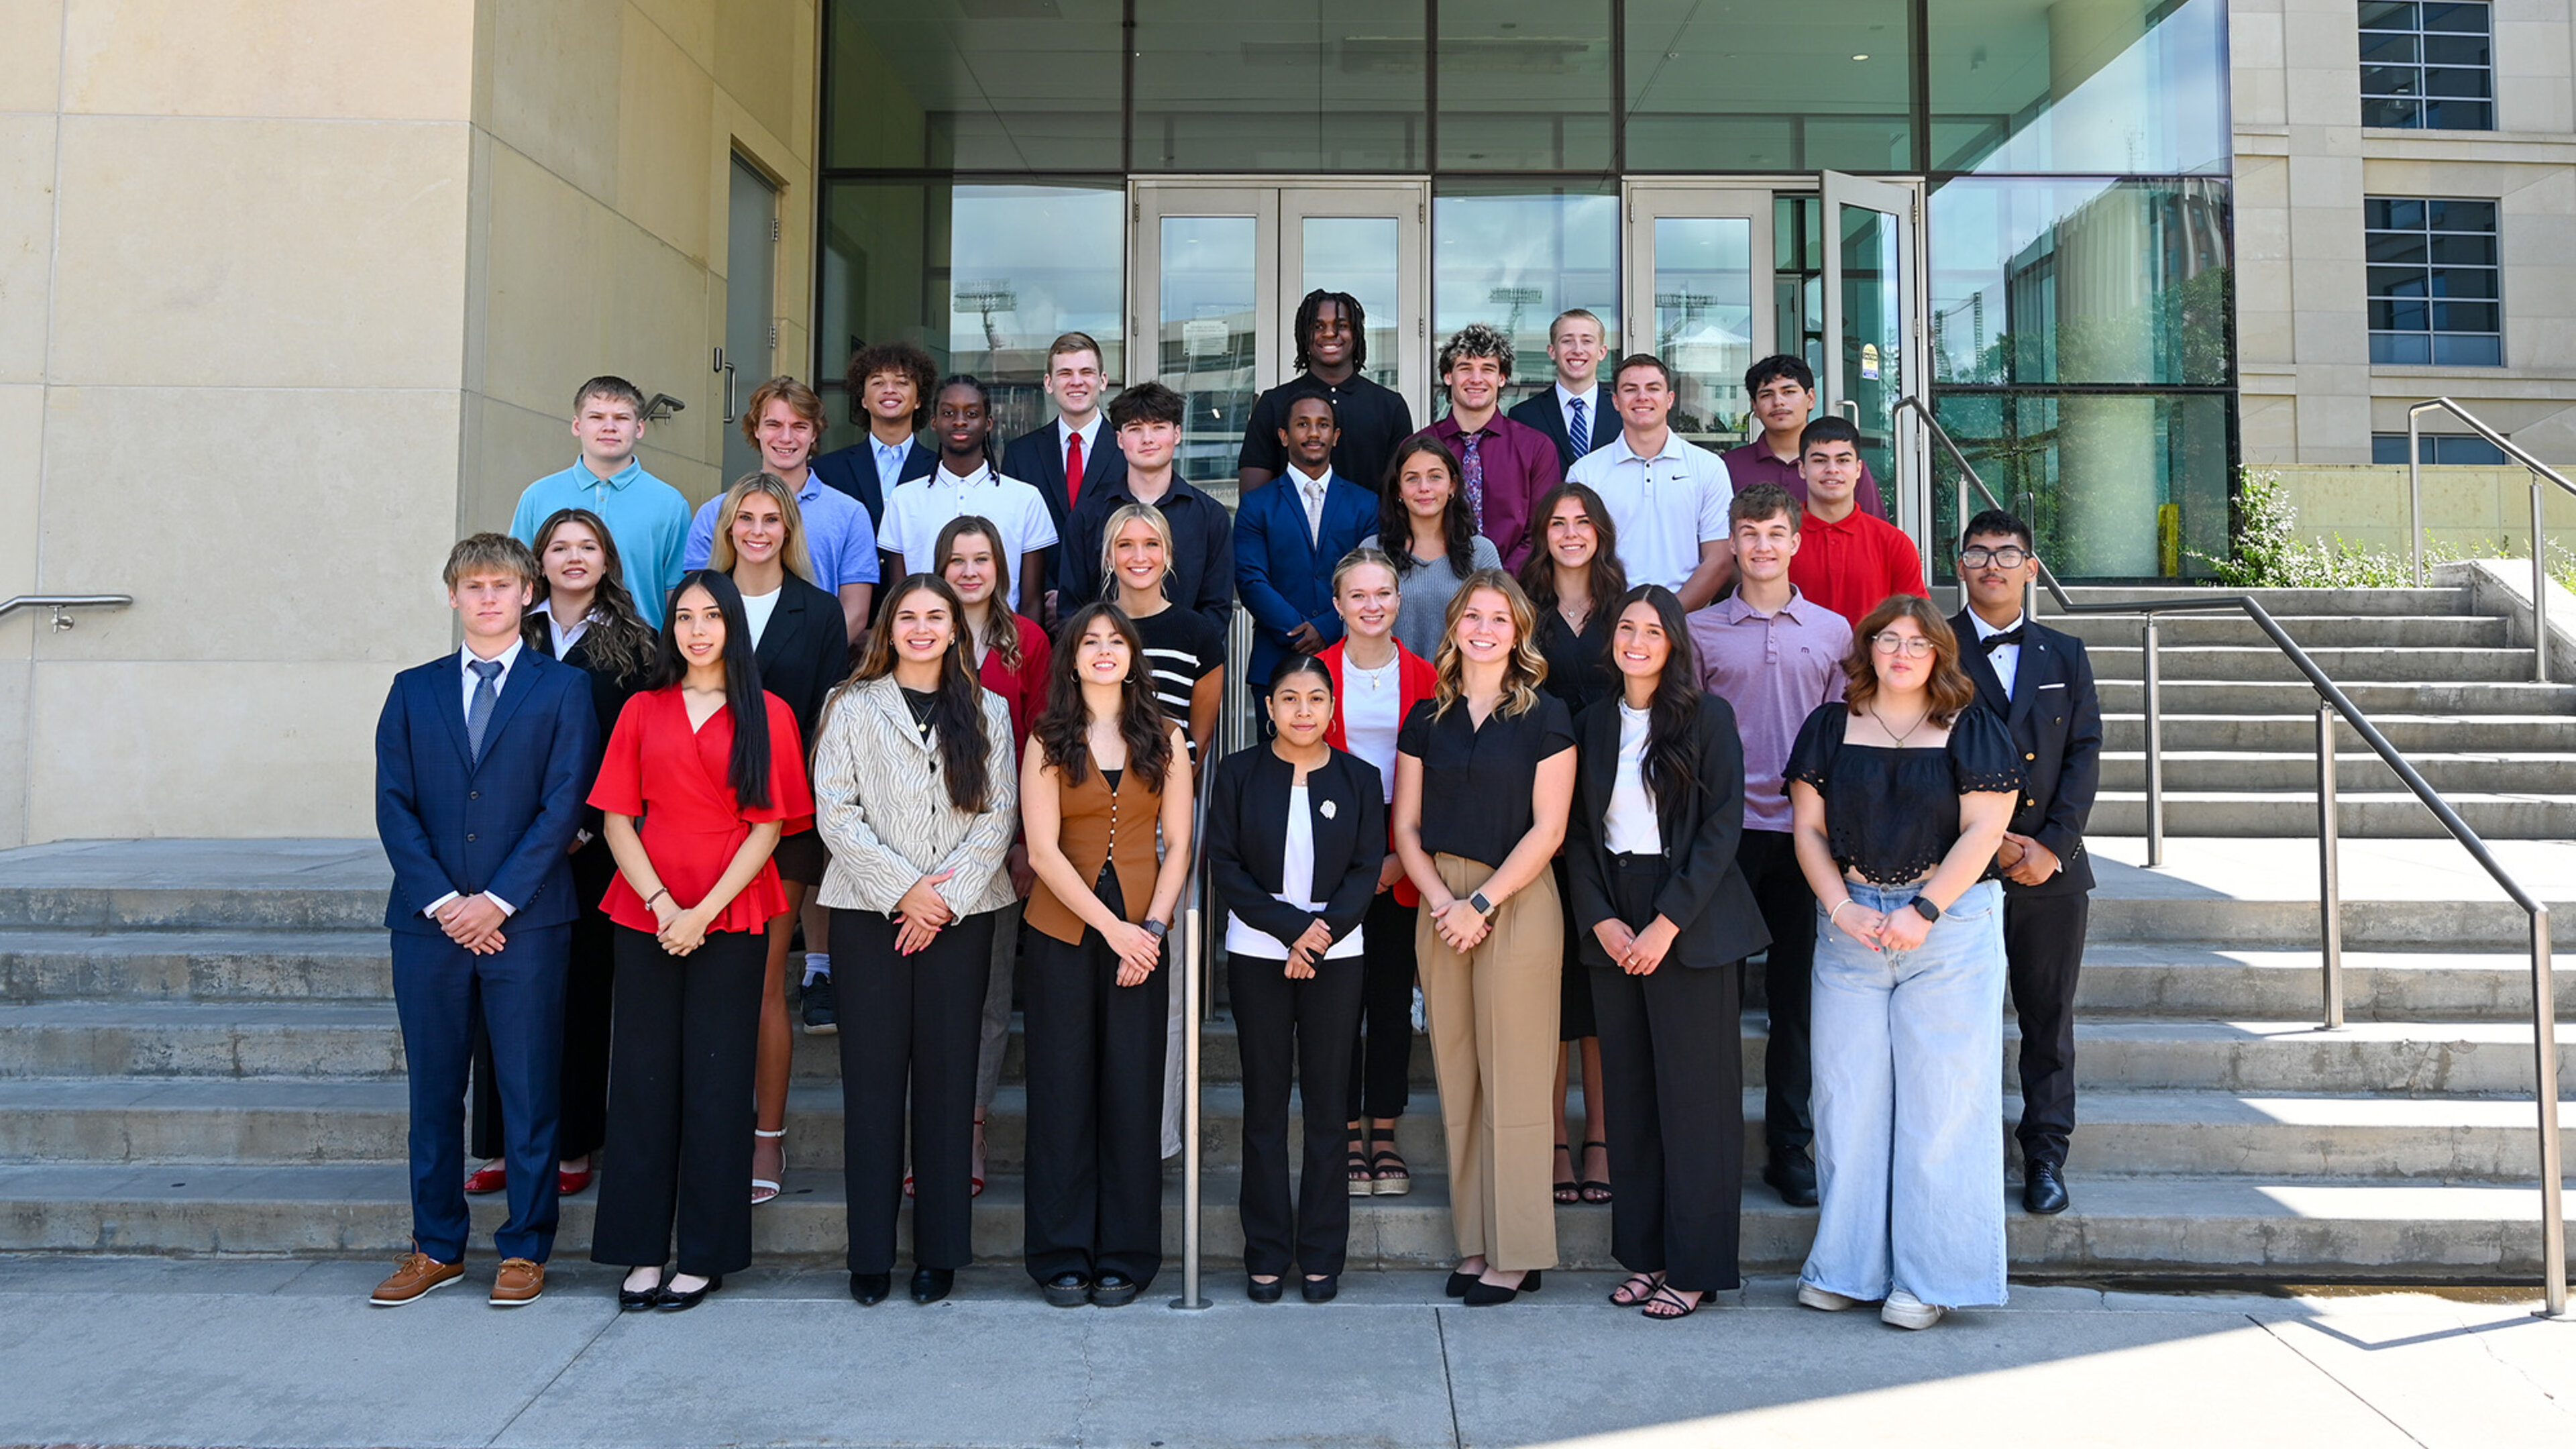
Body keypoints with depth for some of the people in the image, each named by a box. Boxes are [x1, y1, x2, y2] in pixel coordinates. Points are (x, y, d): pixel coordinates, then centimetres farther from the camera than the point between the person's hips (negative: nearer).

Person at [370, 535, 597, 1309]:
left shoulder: (564, 688, 4)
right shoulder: (413, 691, 12)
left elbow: (563, 805, -4)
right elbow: (393, 805, 5)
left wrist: (497, 900, -11)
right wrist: (441, 901, -7)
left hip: (525, 921, -3)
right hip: (429, 920, 3)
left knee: (528, 1090, 2)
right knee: (433, 1091, 10)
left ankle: (524, 1249, 13)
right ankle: (437, 1246, 23)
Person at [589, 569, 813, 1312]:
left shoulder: (767, 715, 4)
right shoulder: (642, 710, 11)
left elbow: (768, 825, -2)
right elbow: (618, 819, 5)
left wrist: (704, 911, -10)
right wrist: (660, 903, -9)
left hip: (732, 920, -2)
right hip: (644, 917, 2)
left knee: (715, 1080, 2)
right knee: (643, 1076, 4)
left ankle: (705, 1254, 11)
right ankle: (642, 1250, 13)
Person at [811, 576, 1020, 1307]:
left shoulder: (986, 711, 10)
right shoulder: (852, 707, 7)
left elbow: (998, 815, 3)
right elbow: (835, 813, -1)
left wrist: (946, 897, -8)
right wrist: (903, 889, -10)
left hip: (962, 914, 1)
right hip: (870, 911, -1)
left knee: (948, 1076, 3)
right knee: (872, 1077, 1)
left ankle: (940, 1250, 12)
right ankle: (870, 1252, 10)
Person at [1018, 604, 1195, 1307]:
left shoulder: (1165, 739, 8)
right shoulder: (1047, 742, 3)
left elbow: (1177, 846, 4)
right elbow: (1042, 851, -5)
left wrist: (1152, 927, -9)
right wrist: (1111, 927, -13)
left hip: (1142, 932, 1)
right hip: (1063, 931, -1)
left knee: (1133, 1090, 3)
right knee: (1063, 1089, 2)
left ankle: (1124, 1256, 14)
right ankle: (1063, 1256, 13)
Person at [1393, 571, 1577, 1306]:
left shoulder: (1544, 716, 0)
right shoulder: (1426, 719, 11)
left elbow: (1548, 828, -6)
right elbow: (1406, 826, 7)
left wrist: (1482, 902, -11)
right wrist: (1441, 901, -7)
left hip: (1518, 902, -4)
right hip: (1440, 904, 4)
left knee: (1513, 1079, -2)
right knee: (1456, 1078, 6)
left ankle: (1518, 1253, 7)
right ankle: (1475, 1243, 15)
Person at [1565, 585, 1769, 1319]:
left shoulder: (1707, 716, -3)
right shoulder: (1593, 723, 11)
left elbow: (1722, 826, -8)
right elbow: (1577, 832, 10)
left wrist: (1668, 923, -14)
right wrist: (1601, 918, -4)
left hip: (1691, 921, -4)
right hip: (1613, 922, 4)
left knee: (1693, 1090, -1)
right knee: (1629, 1090, 7)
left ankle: (1695, 1265, 8)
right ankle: (1644, 1254, 17)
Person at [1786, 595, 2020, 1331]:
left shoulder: (1973, 732, 3)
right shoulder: (1830, 728, 10)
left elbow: (1982, 832, -5)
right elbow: (1809, 830, 7)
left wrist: (1923, 911, -13)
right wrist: (1840, 907, -7)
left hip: (1950, 929, -2)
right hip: (1849, 928, 2)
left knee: (1940, 1096, 0)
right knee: (1848, 1094, 4)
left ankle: (1929, 1277, 10)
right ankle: (1847, 1267, 15)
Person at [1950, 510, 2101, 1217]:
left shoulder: (2065, 654, 12)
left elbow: (2085, 753, 5)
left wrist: (2053, 845, -7)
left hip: (2053, 868, 3)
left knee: (2050, 1019, 8)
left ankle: (2046, 1154, 19)